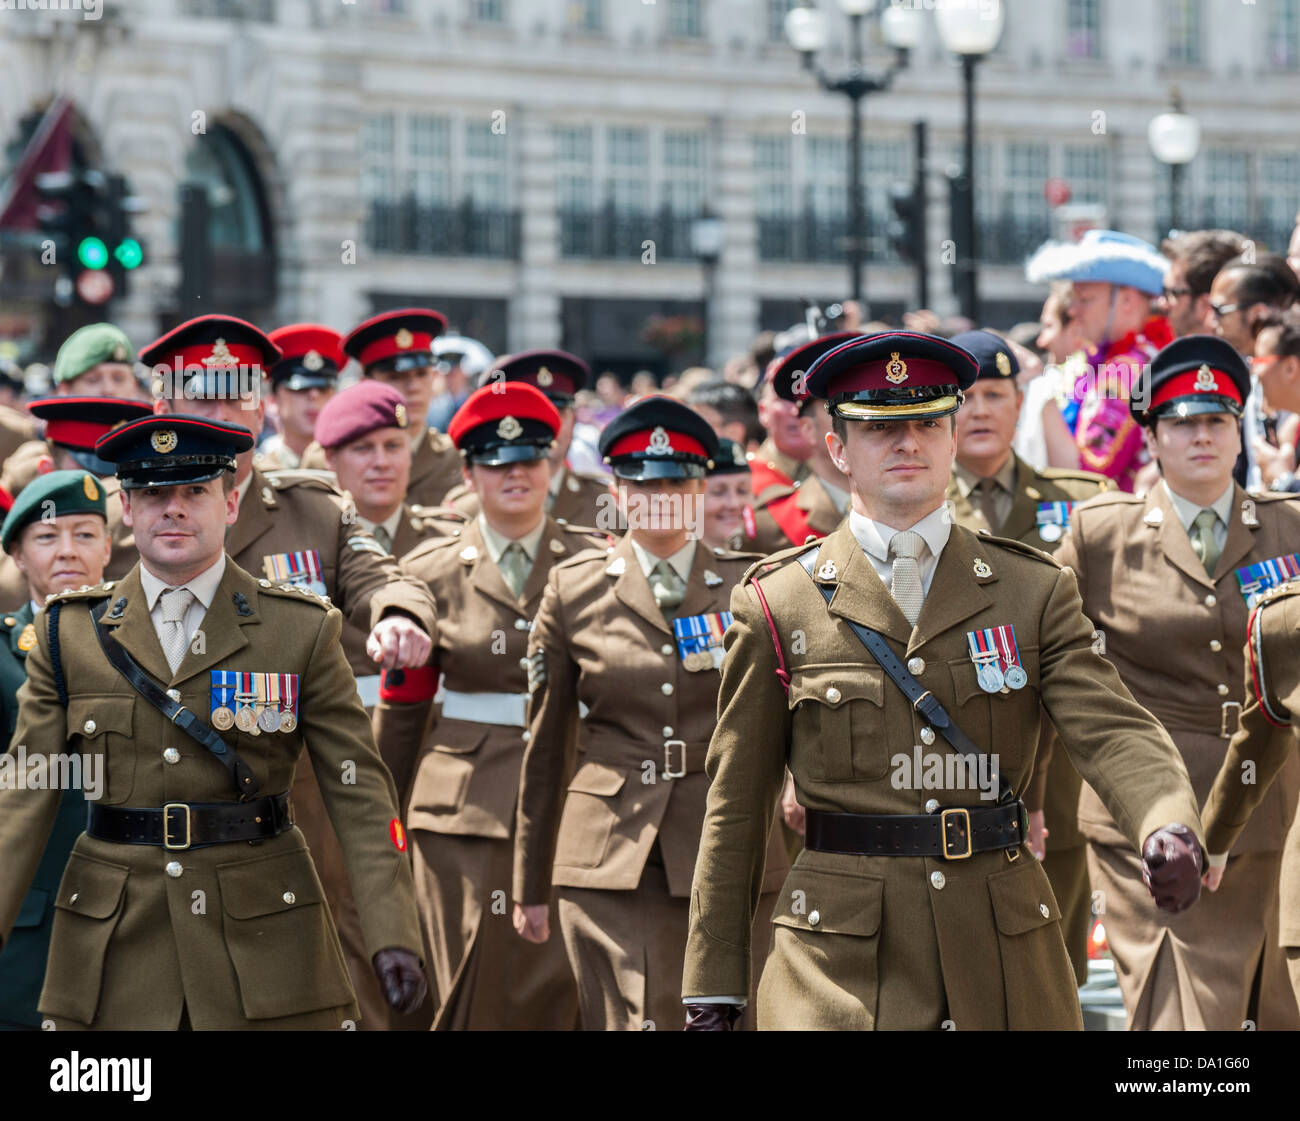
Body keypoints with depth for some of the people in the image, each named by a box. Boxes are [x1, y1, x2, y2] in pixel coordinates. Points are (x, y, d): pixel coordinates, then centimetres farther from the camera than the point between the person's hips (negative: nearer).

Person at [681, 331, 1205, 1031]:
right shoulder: (778, 604, 4)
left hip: (1004, 961, 2)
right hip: (840, 967, -2)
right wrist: (712, 989, 4)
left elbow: (1112, 732, -6)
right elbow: (735, 807, 6)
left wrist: (1167, 829, -29)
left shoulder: (1036, 592, 8)